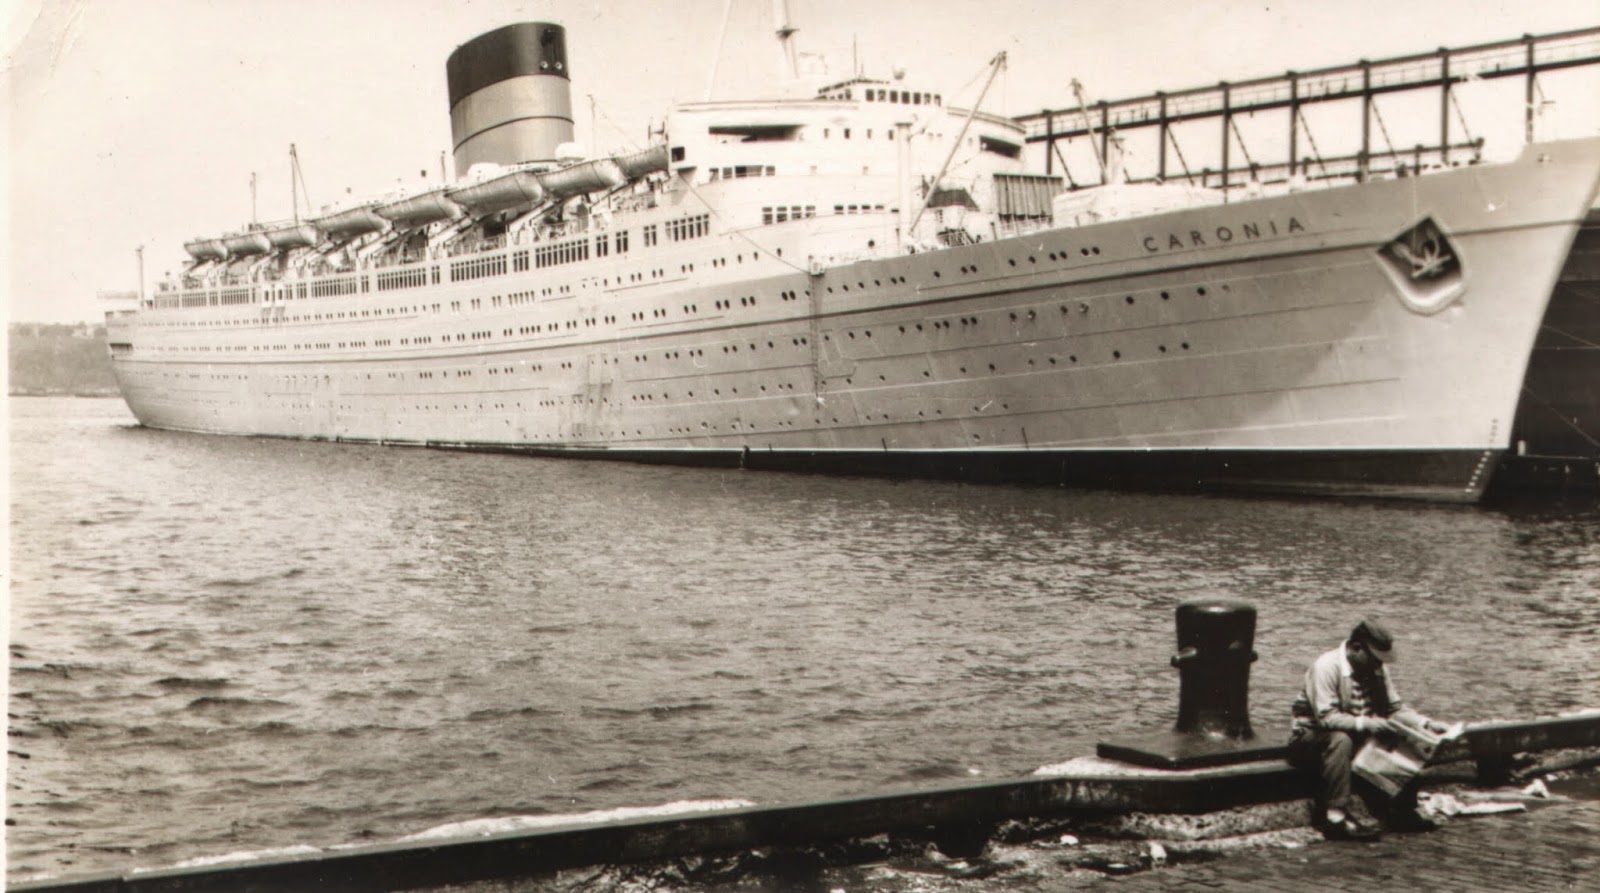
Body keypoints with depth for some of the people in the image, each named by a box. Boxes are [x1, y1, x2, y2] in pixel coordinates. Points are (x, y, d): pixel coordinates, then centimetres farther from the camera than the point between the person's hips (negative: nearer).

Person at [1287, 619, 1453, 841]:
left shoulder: (1377, 668, 2)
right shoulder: (1326, 667, -21)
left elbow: (1395, 708, 3)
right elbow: (1326, 717, -28)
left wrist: (1426, 723, -13)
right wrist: (1366, 724, -37)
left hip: (1357, 735, 7)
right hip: (1311, 737, -7)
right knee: (1340, 740, -39)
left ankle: (1402, 810, -8)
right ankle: (1336, 818, -41)